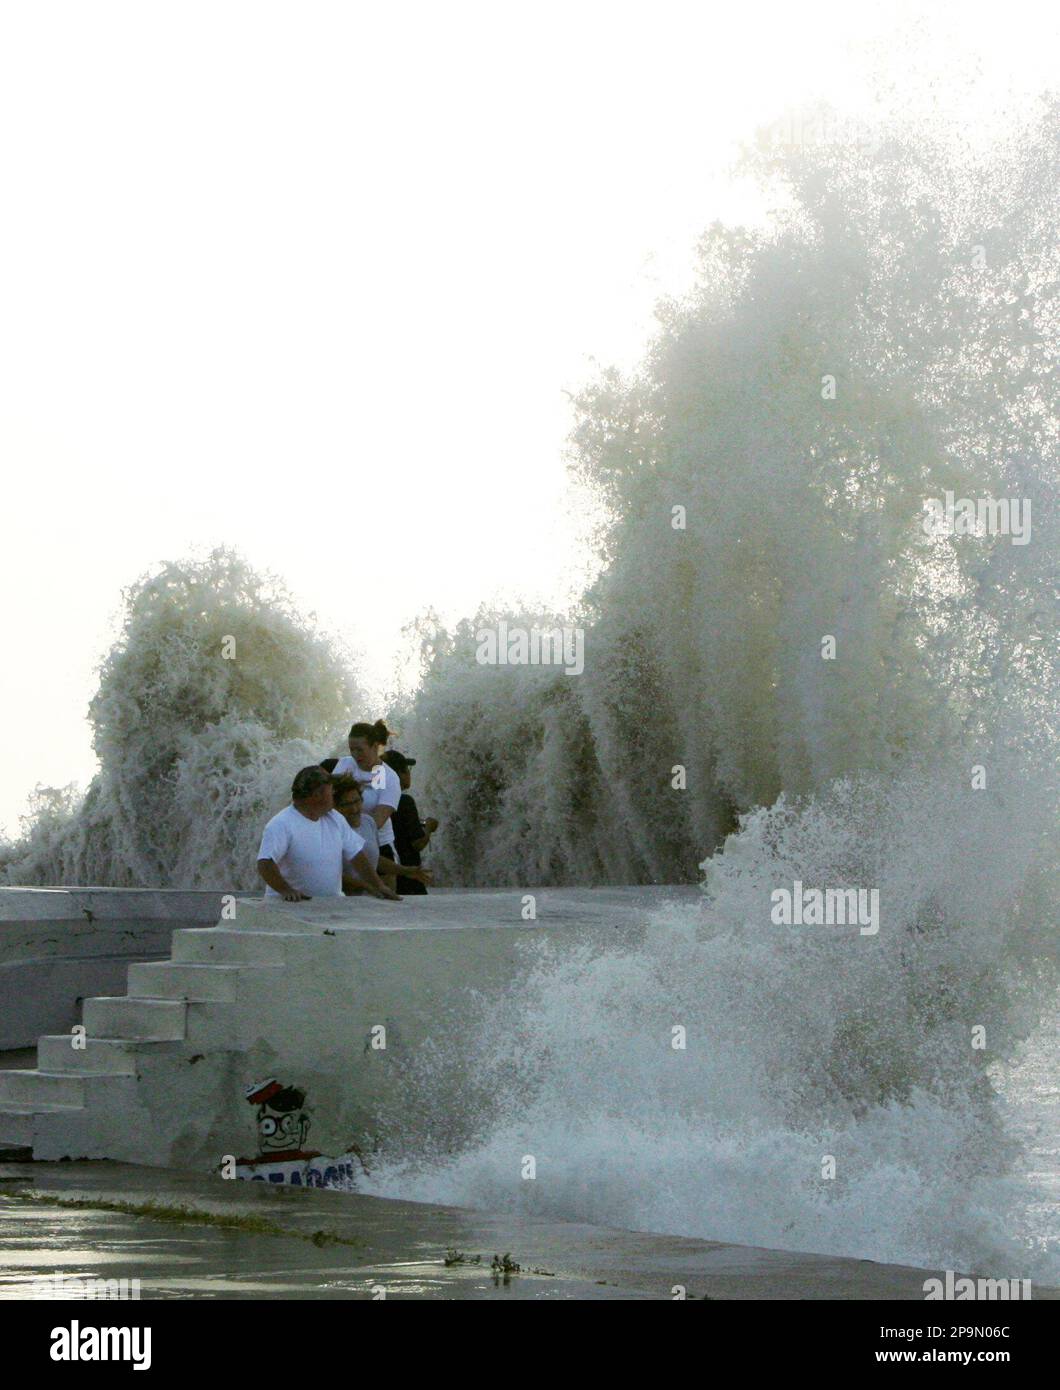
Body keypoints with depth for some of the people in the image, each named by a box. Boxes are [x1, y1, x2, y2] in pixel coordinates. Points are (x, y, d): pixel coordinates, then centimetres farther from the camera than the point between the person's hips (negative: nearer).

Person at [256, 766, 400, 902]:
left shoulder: (334, 819, 14)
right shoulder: (281, 824, -9)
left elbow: (356, 855, 16)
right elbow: (265, 865, -18)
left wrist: (379, 886, 7)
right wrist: (286, 891, -29)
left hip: (331, 904, 5)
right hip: (292, 904, -5)